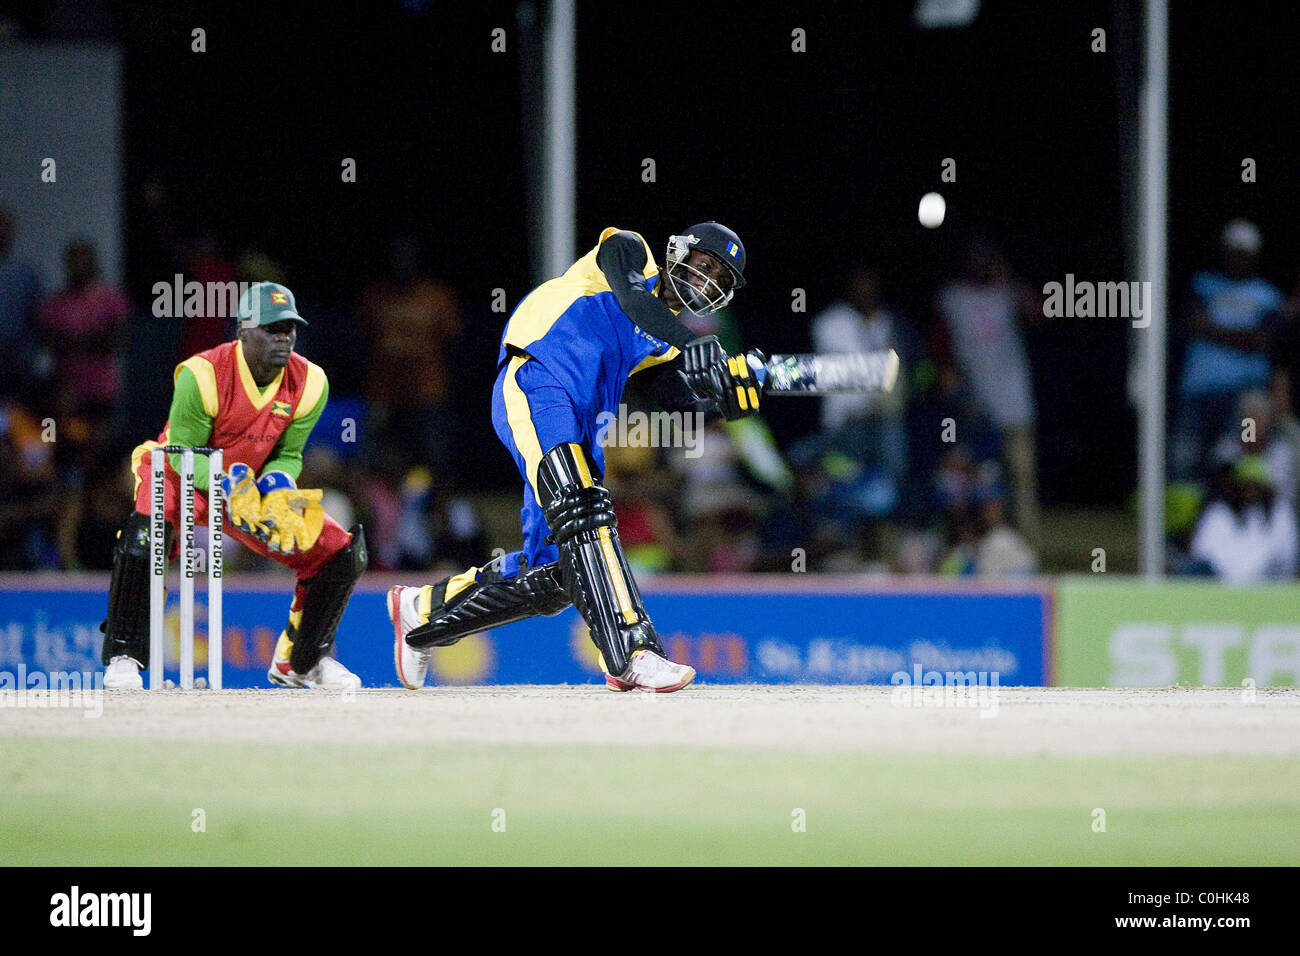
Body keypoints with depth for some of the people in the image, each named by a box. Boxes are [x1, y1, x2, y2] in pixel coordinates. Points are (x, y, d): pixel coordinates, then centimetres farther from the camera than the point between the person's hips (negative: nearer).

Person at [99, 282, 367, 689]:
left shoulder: (310, 383, -12)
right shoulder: (202, 375, -27)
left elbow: (287, 455, -1)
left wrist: (279, 493, -23)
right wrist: (229, 489, -35)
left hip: (255, 484, 5)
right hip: (183, 474, -5)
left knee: (343, 554, -5)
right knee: (143, 540, -37)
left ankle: (299, 662, 16)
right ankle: (122, 657, -18)